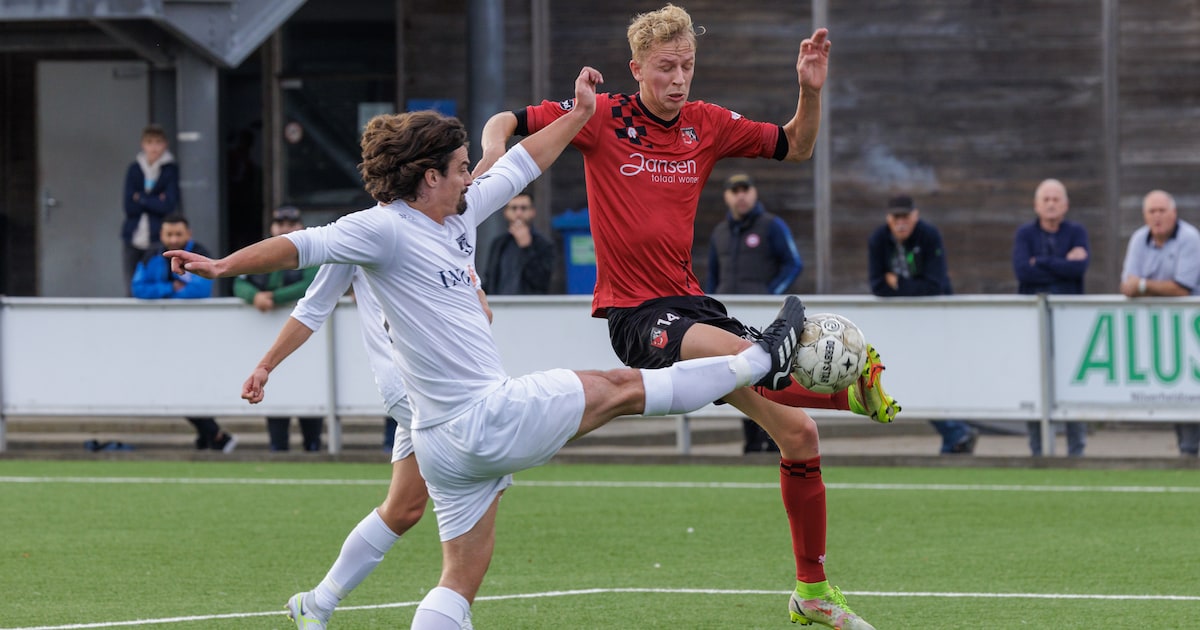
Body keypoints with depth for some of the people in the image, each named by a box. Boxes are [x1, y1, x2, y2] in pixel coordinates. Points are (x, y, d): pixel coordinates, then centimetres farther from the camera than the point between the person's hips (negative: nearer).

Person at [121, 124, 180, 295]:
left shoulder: (171, 170, 1)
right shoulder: (134, 170, 10)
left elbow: (169, 205, -9)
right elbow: (129, 207, 1)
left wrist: (140, 198, -5)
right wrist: (156, 201, -8)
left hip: (157, 240, -4)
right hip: (133, 239, 4)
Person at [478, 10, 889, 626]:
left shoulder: (707, 124, 7)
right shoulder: (604, 118, -5)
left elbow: (794, 147, 17)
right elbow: (505, 123, 0)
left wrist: (810, 92, -1)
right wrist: (495, 153, -23)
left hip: (691, 300, 6)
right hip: (634, 314, -6)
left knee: (799, 434, 5)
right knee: (746, 359, -42)